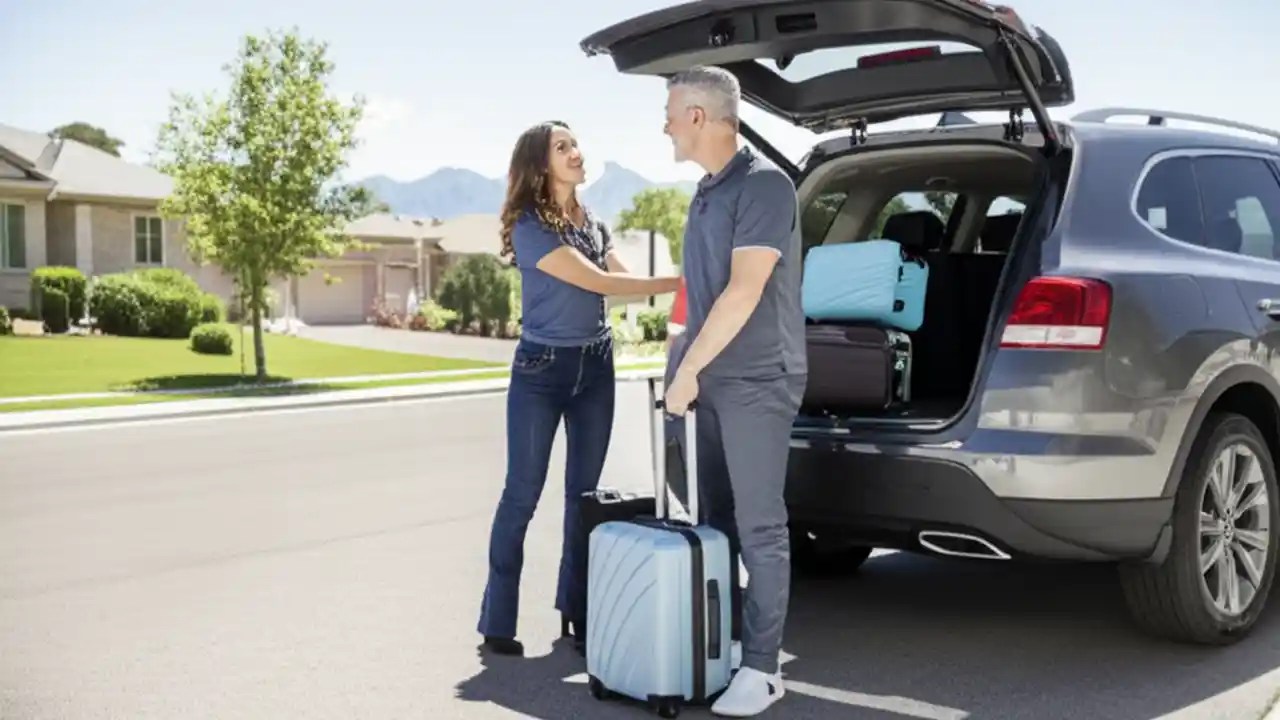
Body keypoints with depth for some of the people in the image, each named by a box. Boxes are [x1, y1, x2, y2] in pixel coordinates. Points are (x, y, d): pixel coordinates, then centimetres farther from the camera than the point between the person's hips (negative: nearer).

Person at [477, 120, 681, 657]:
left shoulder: (592, 223, 11)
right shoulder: (529, 226, -12)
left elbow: (626, 278, 7)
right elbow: (598, 282, -18)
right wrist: (678, 283, -19)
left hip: (595, 368, 6)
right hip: (540, 371, -6)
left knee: (583, 493, 9)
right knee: (522, 495, -2)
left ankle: (577, 610, 19)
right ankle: (497, 622, 7)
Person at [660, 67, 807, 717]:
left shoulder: (762, 184, -13)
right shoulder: (707, 191, 13)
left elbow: (744, 292, -20)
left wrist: (686, 370, -14)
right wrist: (692, 371, 15)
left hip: (757, 382, -8)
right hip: (713, 379, 9)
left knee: (759, 527, -3)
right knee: (719, 519, 14)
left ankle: (761, 667, 5)